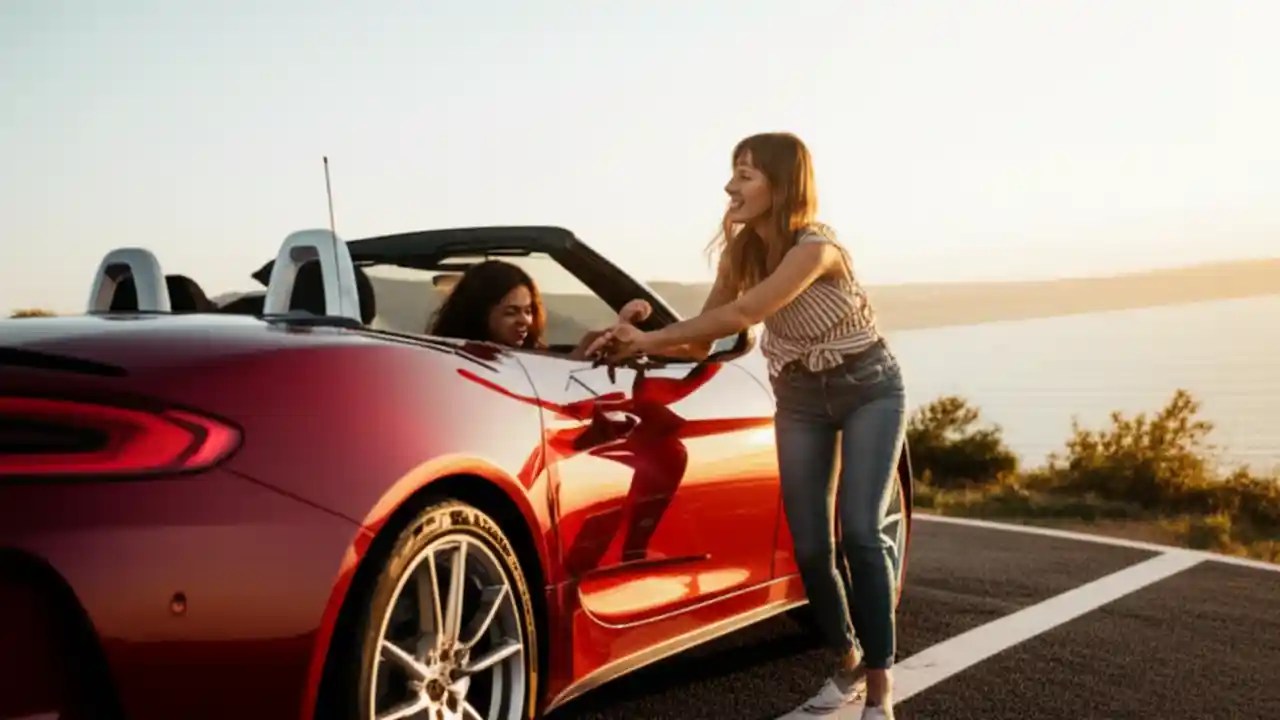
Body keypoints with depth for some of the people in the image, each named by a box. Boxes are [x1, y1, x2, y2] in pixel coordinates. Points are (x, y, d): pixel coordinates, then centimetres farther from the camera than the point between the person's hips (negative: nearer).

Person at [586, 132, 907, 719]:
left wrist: (649, 338, -35)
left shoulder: (816, 246, -27)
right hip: (800, 398, 6)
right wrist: (635, 342, -24)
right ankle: (847, 661, 22)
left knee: (861, 534, -16)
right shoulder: (741, 250, -6)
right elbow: (707, 330, -8)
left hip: (868, 389, -5)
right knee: (809, 545, 0)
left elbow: (745, 313, -36)